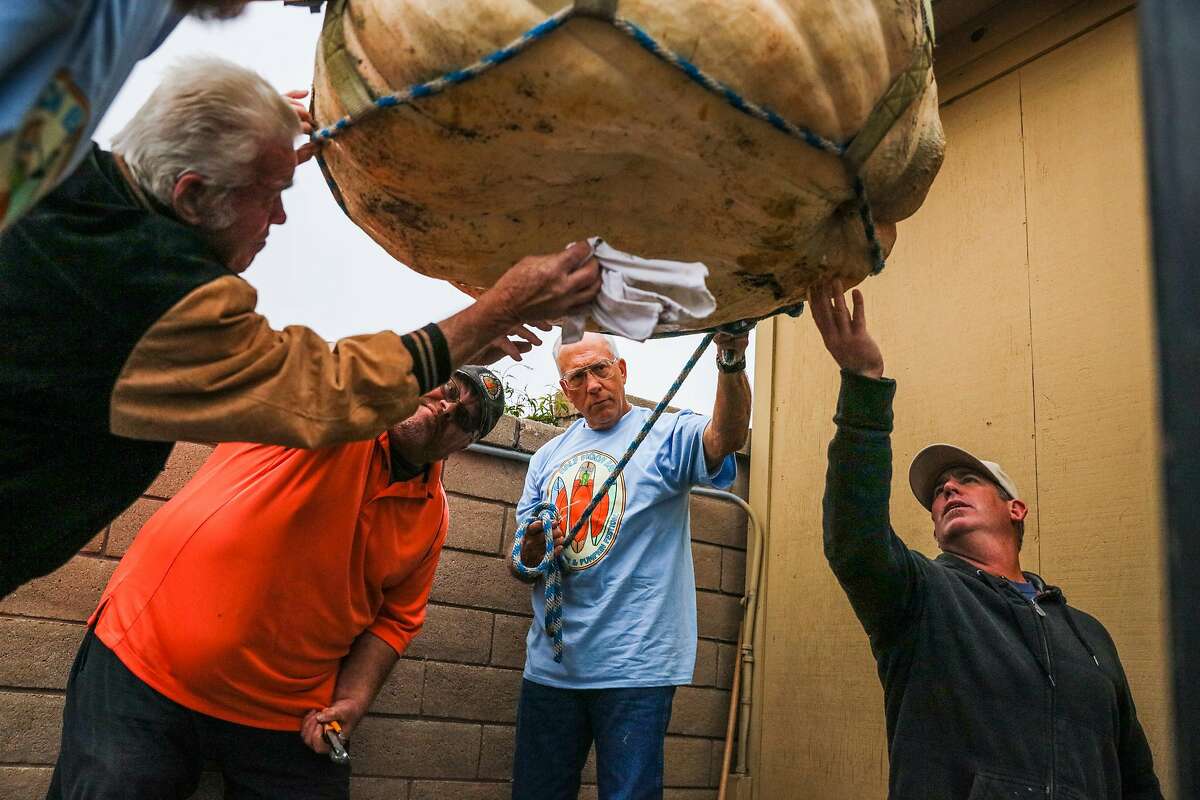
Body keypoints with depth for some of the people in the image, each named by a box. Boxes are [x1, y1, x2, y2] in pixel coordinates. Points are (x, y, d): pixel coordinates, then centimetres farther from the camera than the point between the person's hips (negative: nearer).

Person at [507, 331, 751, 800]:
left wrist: (732, 359, -45)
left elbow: (729, 434, -27)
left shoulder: (667, 434, -3)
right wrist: (528, 556, -12)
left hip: (635, 665, -4)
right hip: (550, 665, 5)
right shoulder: (547, 459, 11)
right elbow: (517, 565, 12)